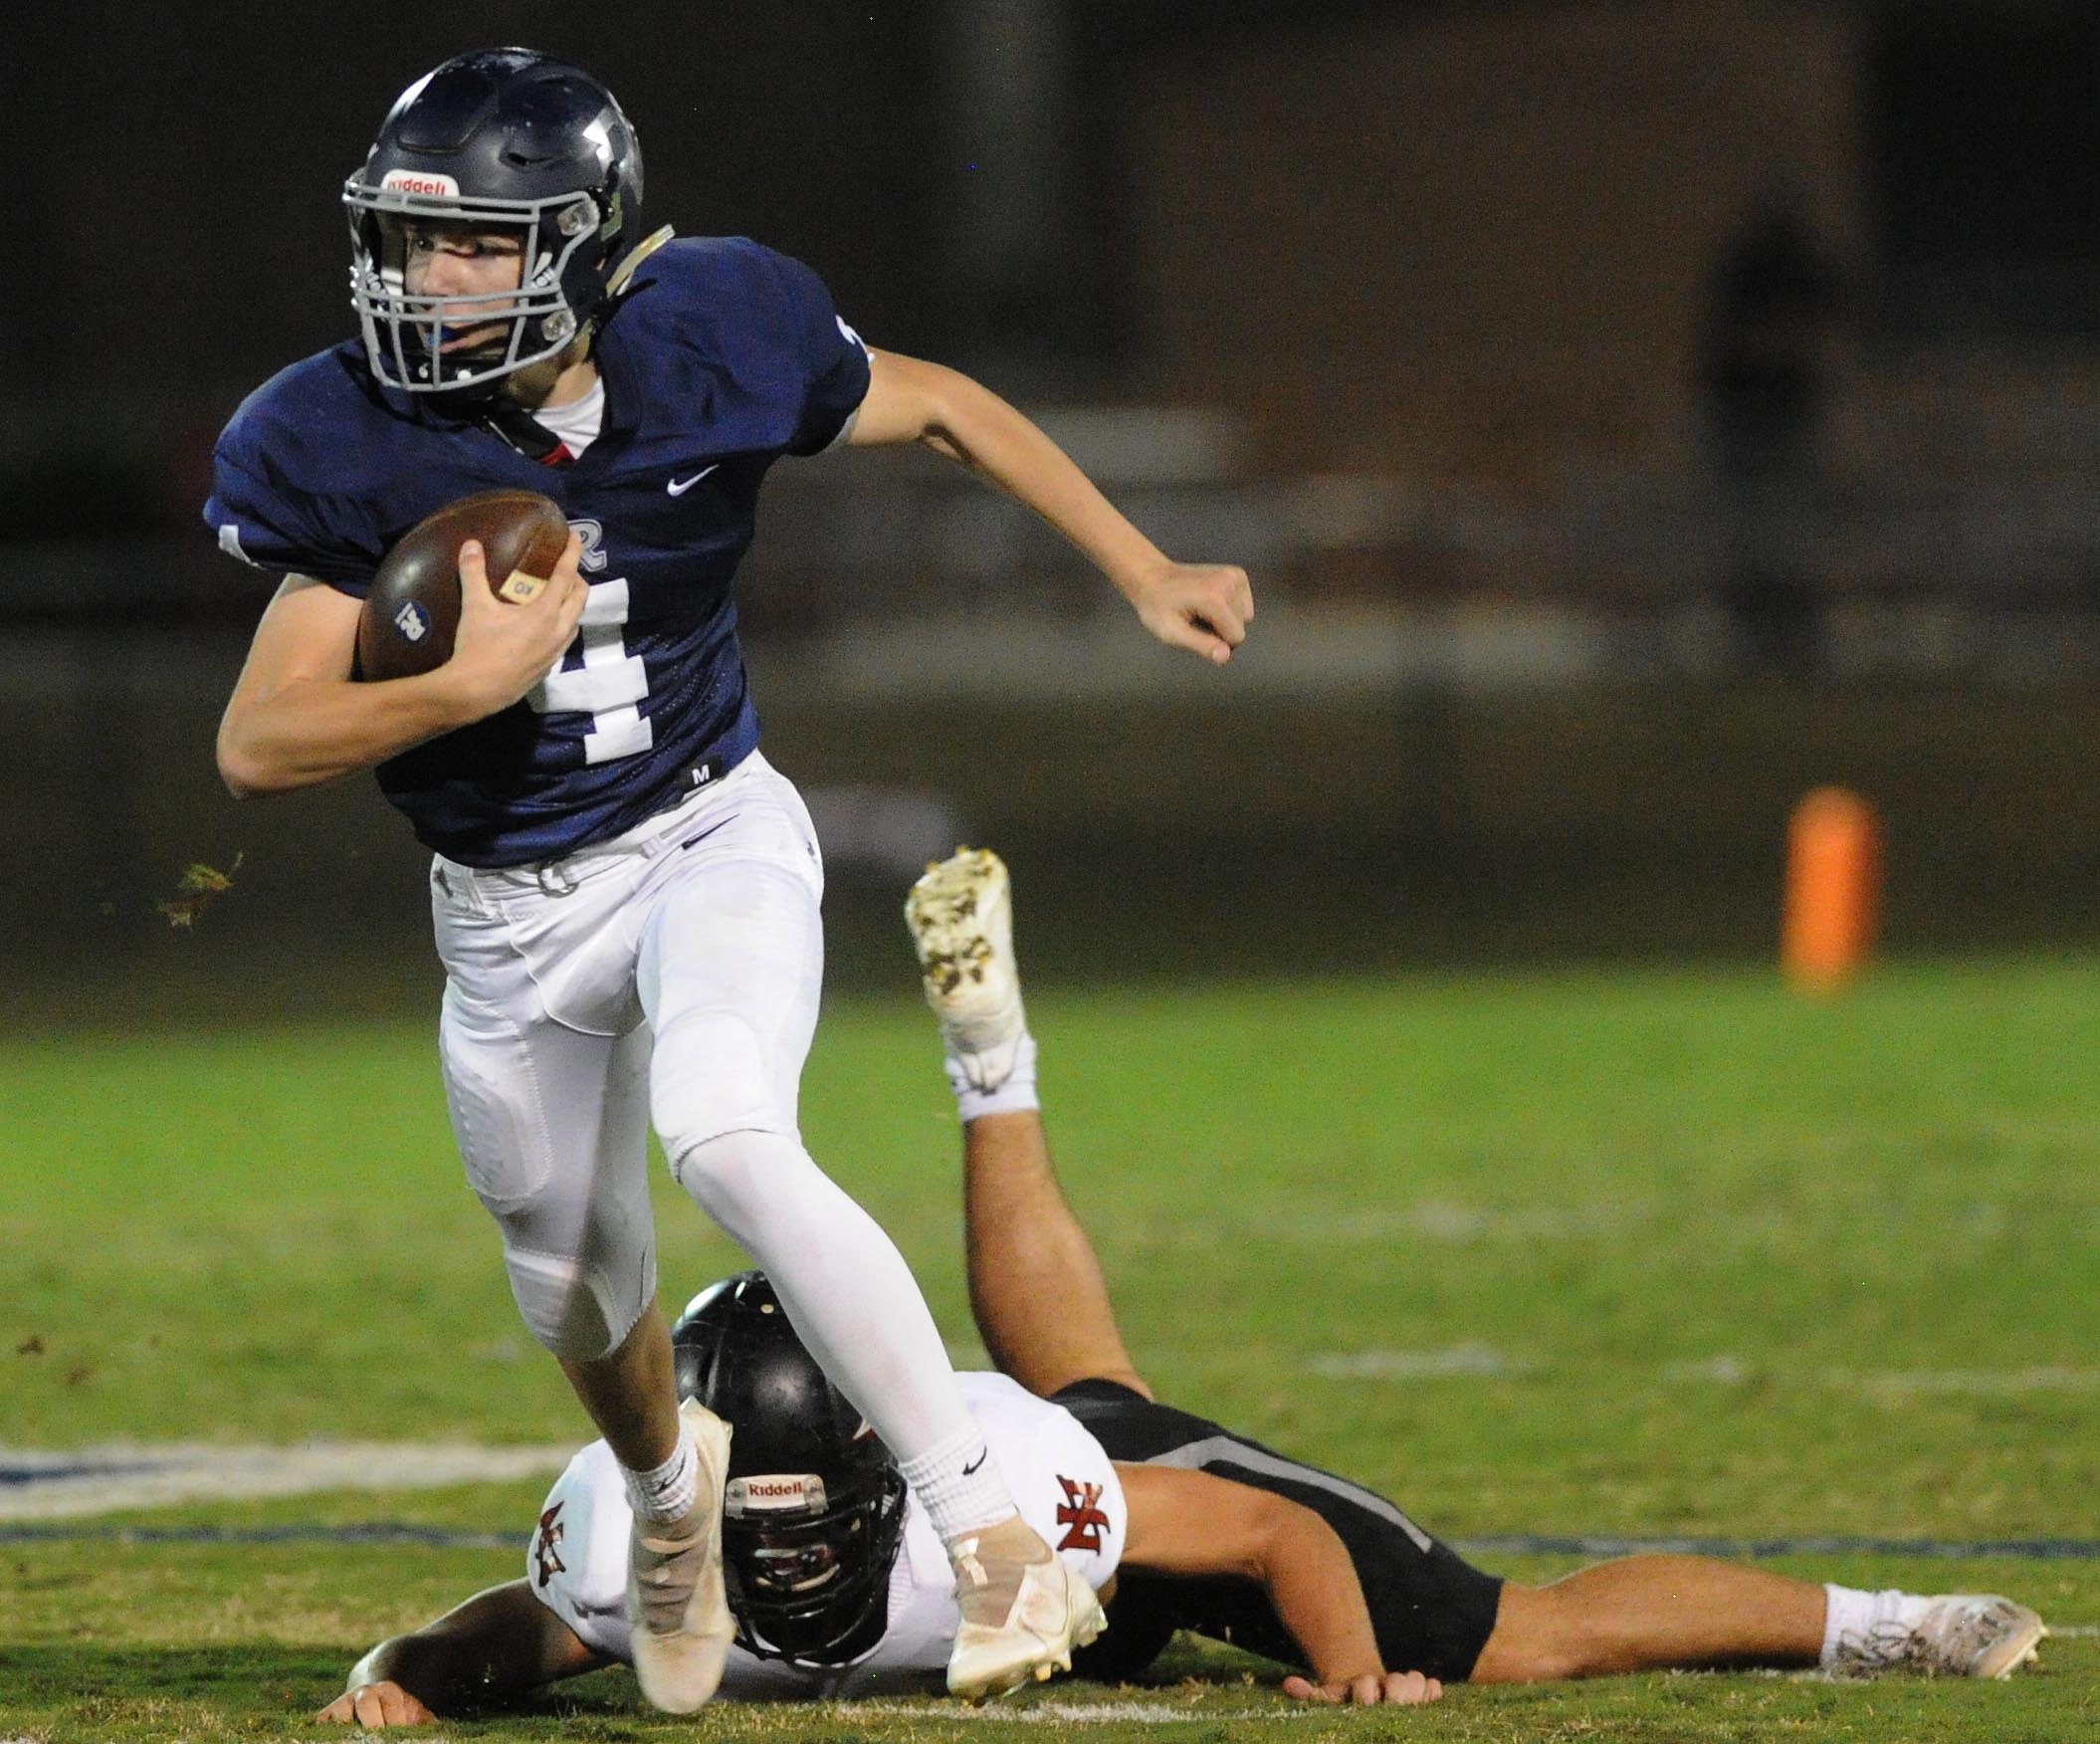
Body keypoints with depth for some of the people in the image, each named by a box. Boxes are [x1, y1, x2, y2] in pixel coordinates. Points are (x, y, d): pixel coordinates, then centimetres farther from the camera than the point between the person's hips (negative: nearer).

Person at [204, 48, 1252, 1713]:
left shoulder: (706, 351, -17)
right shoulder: (348, 451, -19)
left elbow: (941, 406, 3)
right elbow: (258, 744, -18)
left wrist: (1145, 574, 3)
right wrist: (474, 683, -34)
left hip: (709, 840, -2)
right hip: (510, 911, 2)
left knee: (727, 1141, -31)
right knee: (575, 1292, 17)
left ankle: (999, 1536, -26)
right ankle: (670, 1485, 55)